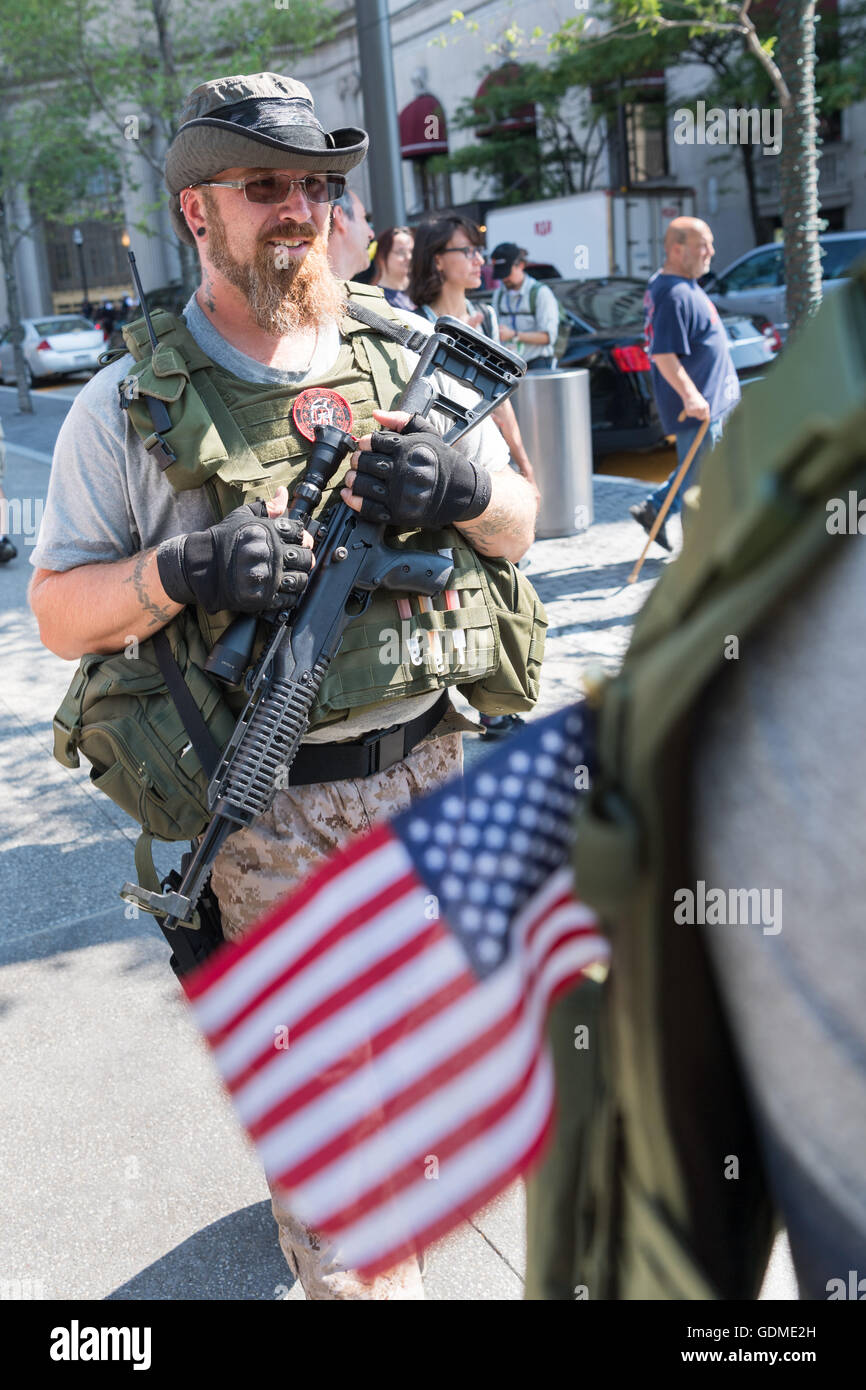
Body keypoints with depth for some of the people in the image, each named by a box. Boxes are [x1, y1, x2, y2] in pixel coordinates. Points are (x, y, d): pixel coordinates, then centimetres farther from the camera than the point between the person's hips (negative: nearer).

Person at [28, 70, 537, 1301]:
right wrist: (179, 572, -26)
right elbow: (57, 613, -6)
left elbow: (519, 530, 7)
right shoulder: (130, 405, -8)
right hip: (271, 807, -4)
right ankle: (353, 1271, 38)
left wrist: (464, 485, -16)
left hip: (429, 769, 4)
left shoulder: (411, 358, 1)